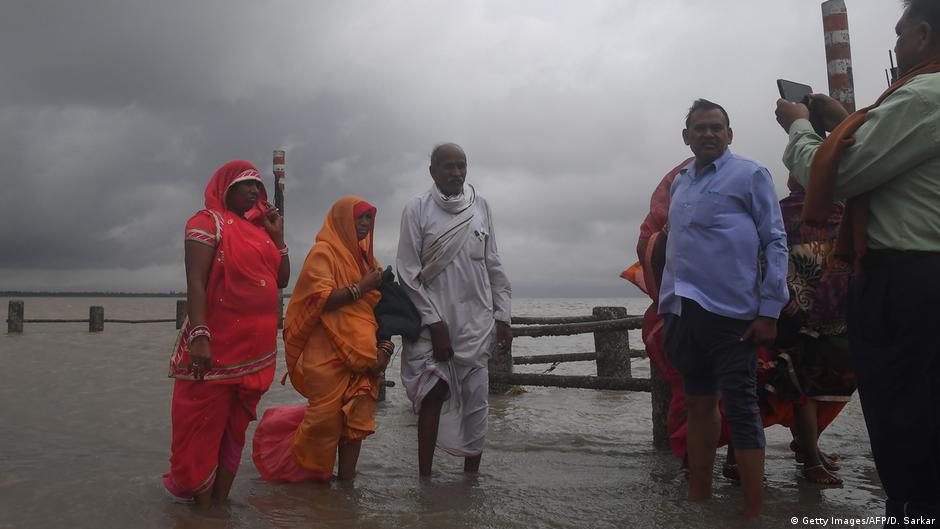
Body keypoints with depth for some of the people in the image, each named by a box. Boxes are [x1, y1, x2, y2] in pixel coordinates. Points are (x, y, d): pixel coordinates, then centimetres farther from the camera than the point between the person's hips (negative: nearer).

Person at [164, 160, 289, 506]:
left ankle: (221, 505, 22)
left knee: (235, 428, 12)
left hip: (256, 350, 7)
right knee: (203, 429, 0)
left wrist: (277, 236, 9)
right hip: (217, 347, -7)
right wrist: (198, 335, -25)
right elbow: (195, 281, -15)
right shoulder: (208, 222, -4)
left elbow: (282, 280, 18)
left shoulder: (258, 228, 17)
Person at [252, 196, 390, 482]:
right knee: (326, 420, -4)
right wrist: (363, 286, -13)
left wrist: (384, 347, 5)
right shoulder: (324, 252, -2)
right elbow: (322, 299, -15)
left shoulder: (365, 257, 19)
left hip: (362, 356, 7)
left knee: (357, 420, 3)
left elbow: (380, 307, 18)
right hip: (328, 354, -6)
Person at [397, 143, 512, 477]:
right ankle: (424, 477, -2)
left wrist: (503, 316, 5)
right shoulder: (418, 209, -1)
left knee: (475, 399, 3)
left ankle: (471, 479, 11)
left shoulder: (480, 207, 9)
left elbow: (494, 266, 11)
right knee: (434, 392, -9)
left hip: (476, 320, 3)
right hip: (433, 318, -3)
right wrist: (434, 322, -10)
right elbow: (409, 273, -5)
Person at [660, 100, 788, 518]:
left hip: (731, 312, -6)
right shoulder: (680, 183, 16)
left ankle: (753, 512, 8)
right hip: (685, 311, 6)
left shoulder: (750, 175, 0)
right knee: (699, 405, 13)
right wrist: (670, 309, 13)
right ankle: (698, 498, 24)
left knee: (740, 410, -2)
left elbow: (775, 243, -5)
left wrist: (769, 311, -12)